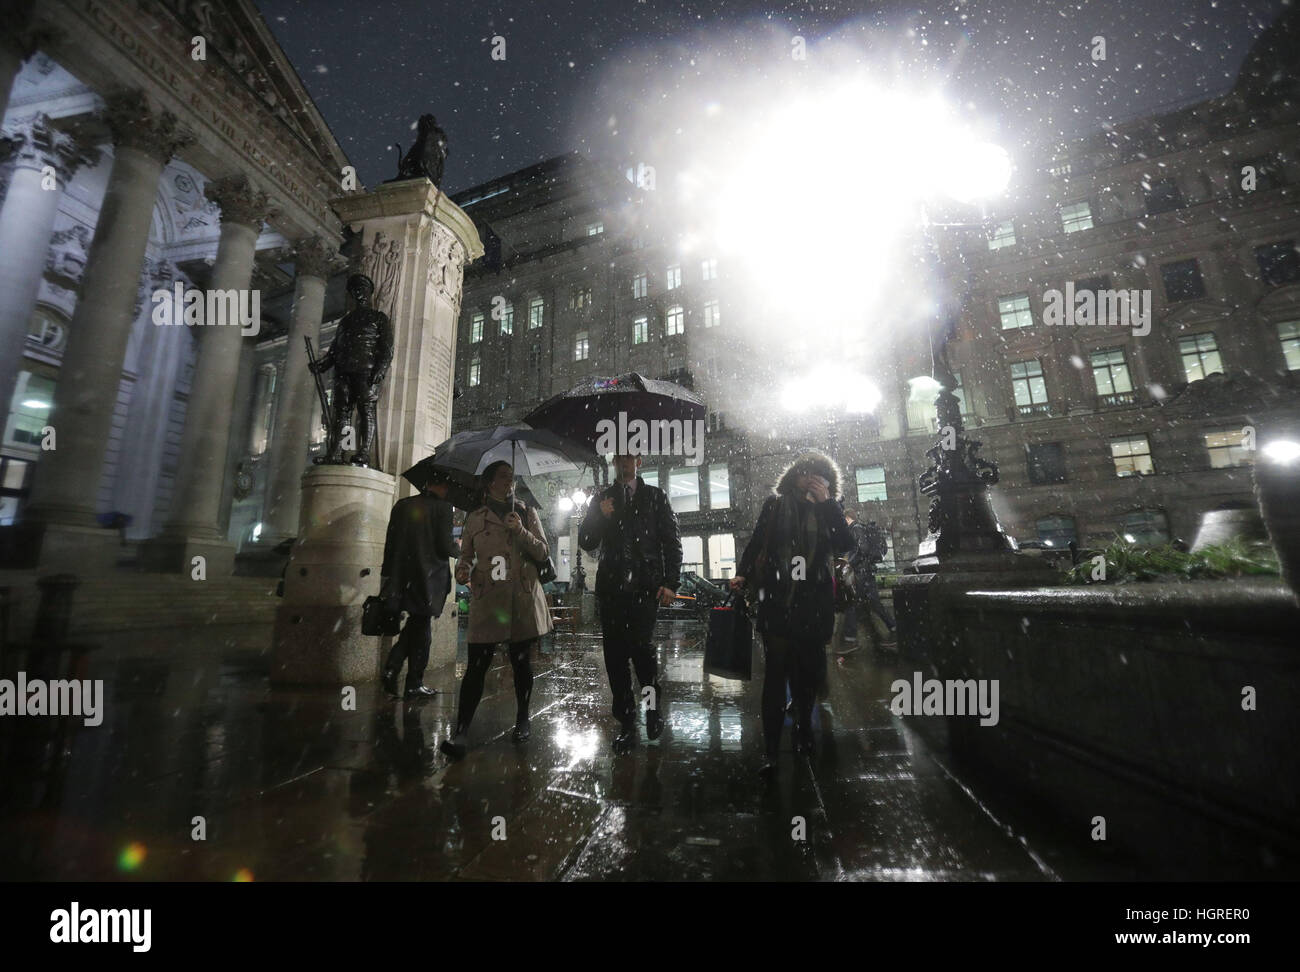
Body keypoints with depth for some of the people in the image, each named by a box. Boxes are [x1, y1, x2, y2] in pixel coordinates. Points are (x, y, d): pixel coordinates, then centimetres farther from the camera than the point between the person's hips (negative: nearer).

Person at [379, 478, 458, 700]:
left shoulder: (402, 505, 6)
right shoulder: (442, 507, -11)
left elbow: (390, 542, 7)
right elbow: (445, 546, -15)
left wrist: (386, 574, 14)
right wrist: (458, 548, 7)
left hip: (402, 577, 5)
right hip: (428, 578, -5)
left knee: (414, 624, 23)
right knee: (421, 630, 6)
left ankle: (391, 668, 10)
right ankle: (414, 686, 14)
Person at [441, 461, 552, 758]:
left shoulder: (527, 514, 10)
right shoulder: (475, 518, 10)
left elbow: (543, 553, 3)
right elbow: (465, 554, 15)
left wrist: (521, 531, -13)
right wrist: (463, 570, -8)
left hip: (523, 600, 1)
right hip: (486, 600, 0)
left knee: (521, 661, 9)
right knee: (476, 665, -5)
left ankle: (522, 720, 26)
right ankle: (461, 732, 4)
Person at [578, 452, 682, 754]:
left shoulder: (654, 497, 10)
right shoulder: (602, 498, 15)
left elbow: (672, 541, 6)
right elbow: (586, 542, 11)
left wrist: (671, 582, -4)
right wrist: (601, 517, -7)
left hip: (646, 585, -2)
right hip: (611, 586, 3)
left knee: (640, 643, -15)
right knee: (615, 653, 4)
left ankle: (653, 702, 14)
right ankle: (626, 723, 19)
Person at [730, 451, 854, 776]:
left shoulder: (828, 511, 10)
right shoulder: (775, 504, 6)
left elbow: (846, 544, -5)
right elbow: (756, 541, 4)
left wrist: (827, 502, -8)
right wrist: (742, 574, -8)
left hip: (814, 602, 3)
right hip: (778, 599, -2)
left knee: (808, 673, 13)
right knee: (776, 674, -4)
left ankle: (803, 732, 35)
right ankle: (771, 750, 3)